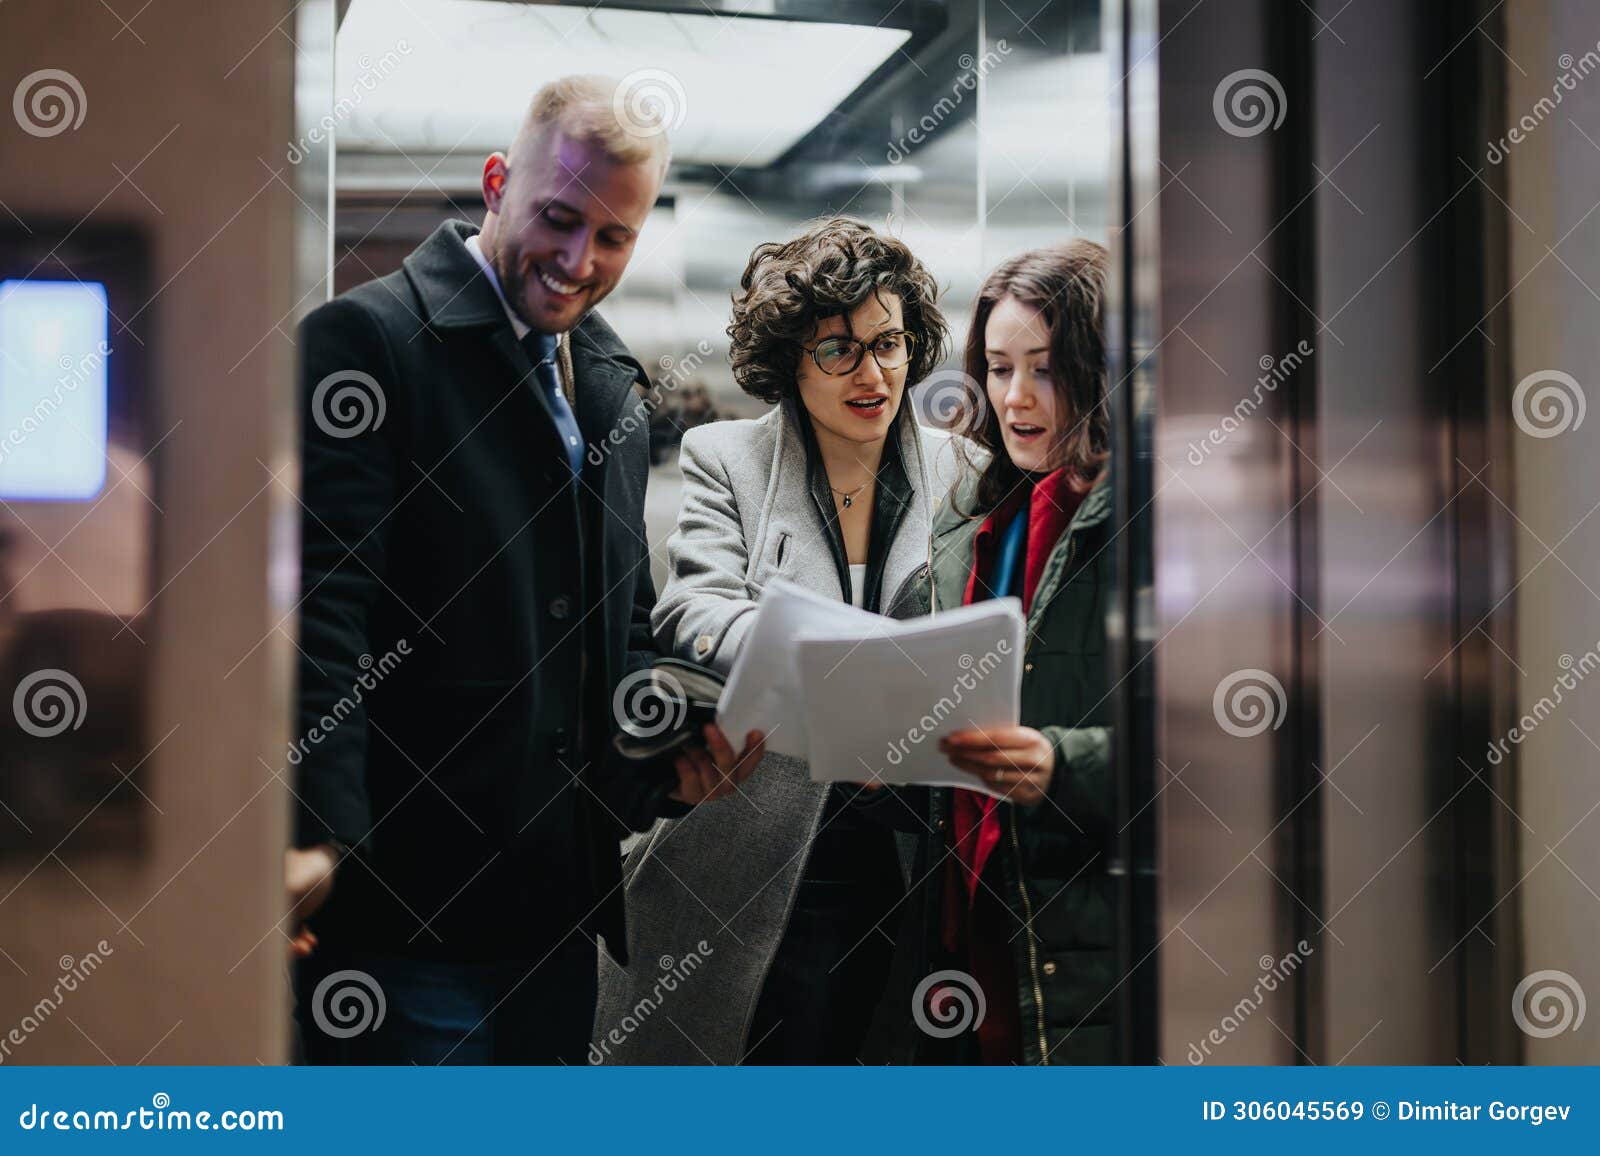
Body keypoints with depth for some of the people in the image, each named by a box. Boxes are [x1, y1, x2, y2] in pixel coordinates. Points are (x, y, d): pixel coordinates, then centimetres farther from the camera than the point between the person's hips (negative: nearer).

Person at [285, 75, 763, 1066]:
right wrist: (316, 839, -27)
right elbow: (323, 605, -17)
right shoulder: (365, 338, -8)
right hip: (409, 907, -8)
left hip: (558, 901, 8)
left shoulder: (611, 379, 16)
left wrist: (672, 748, 2)